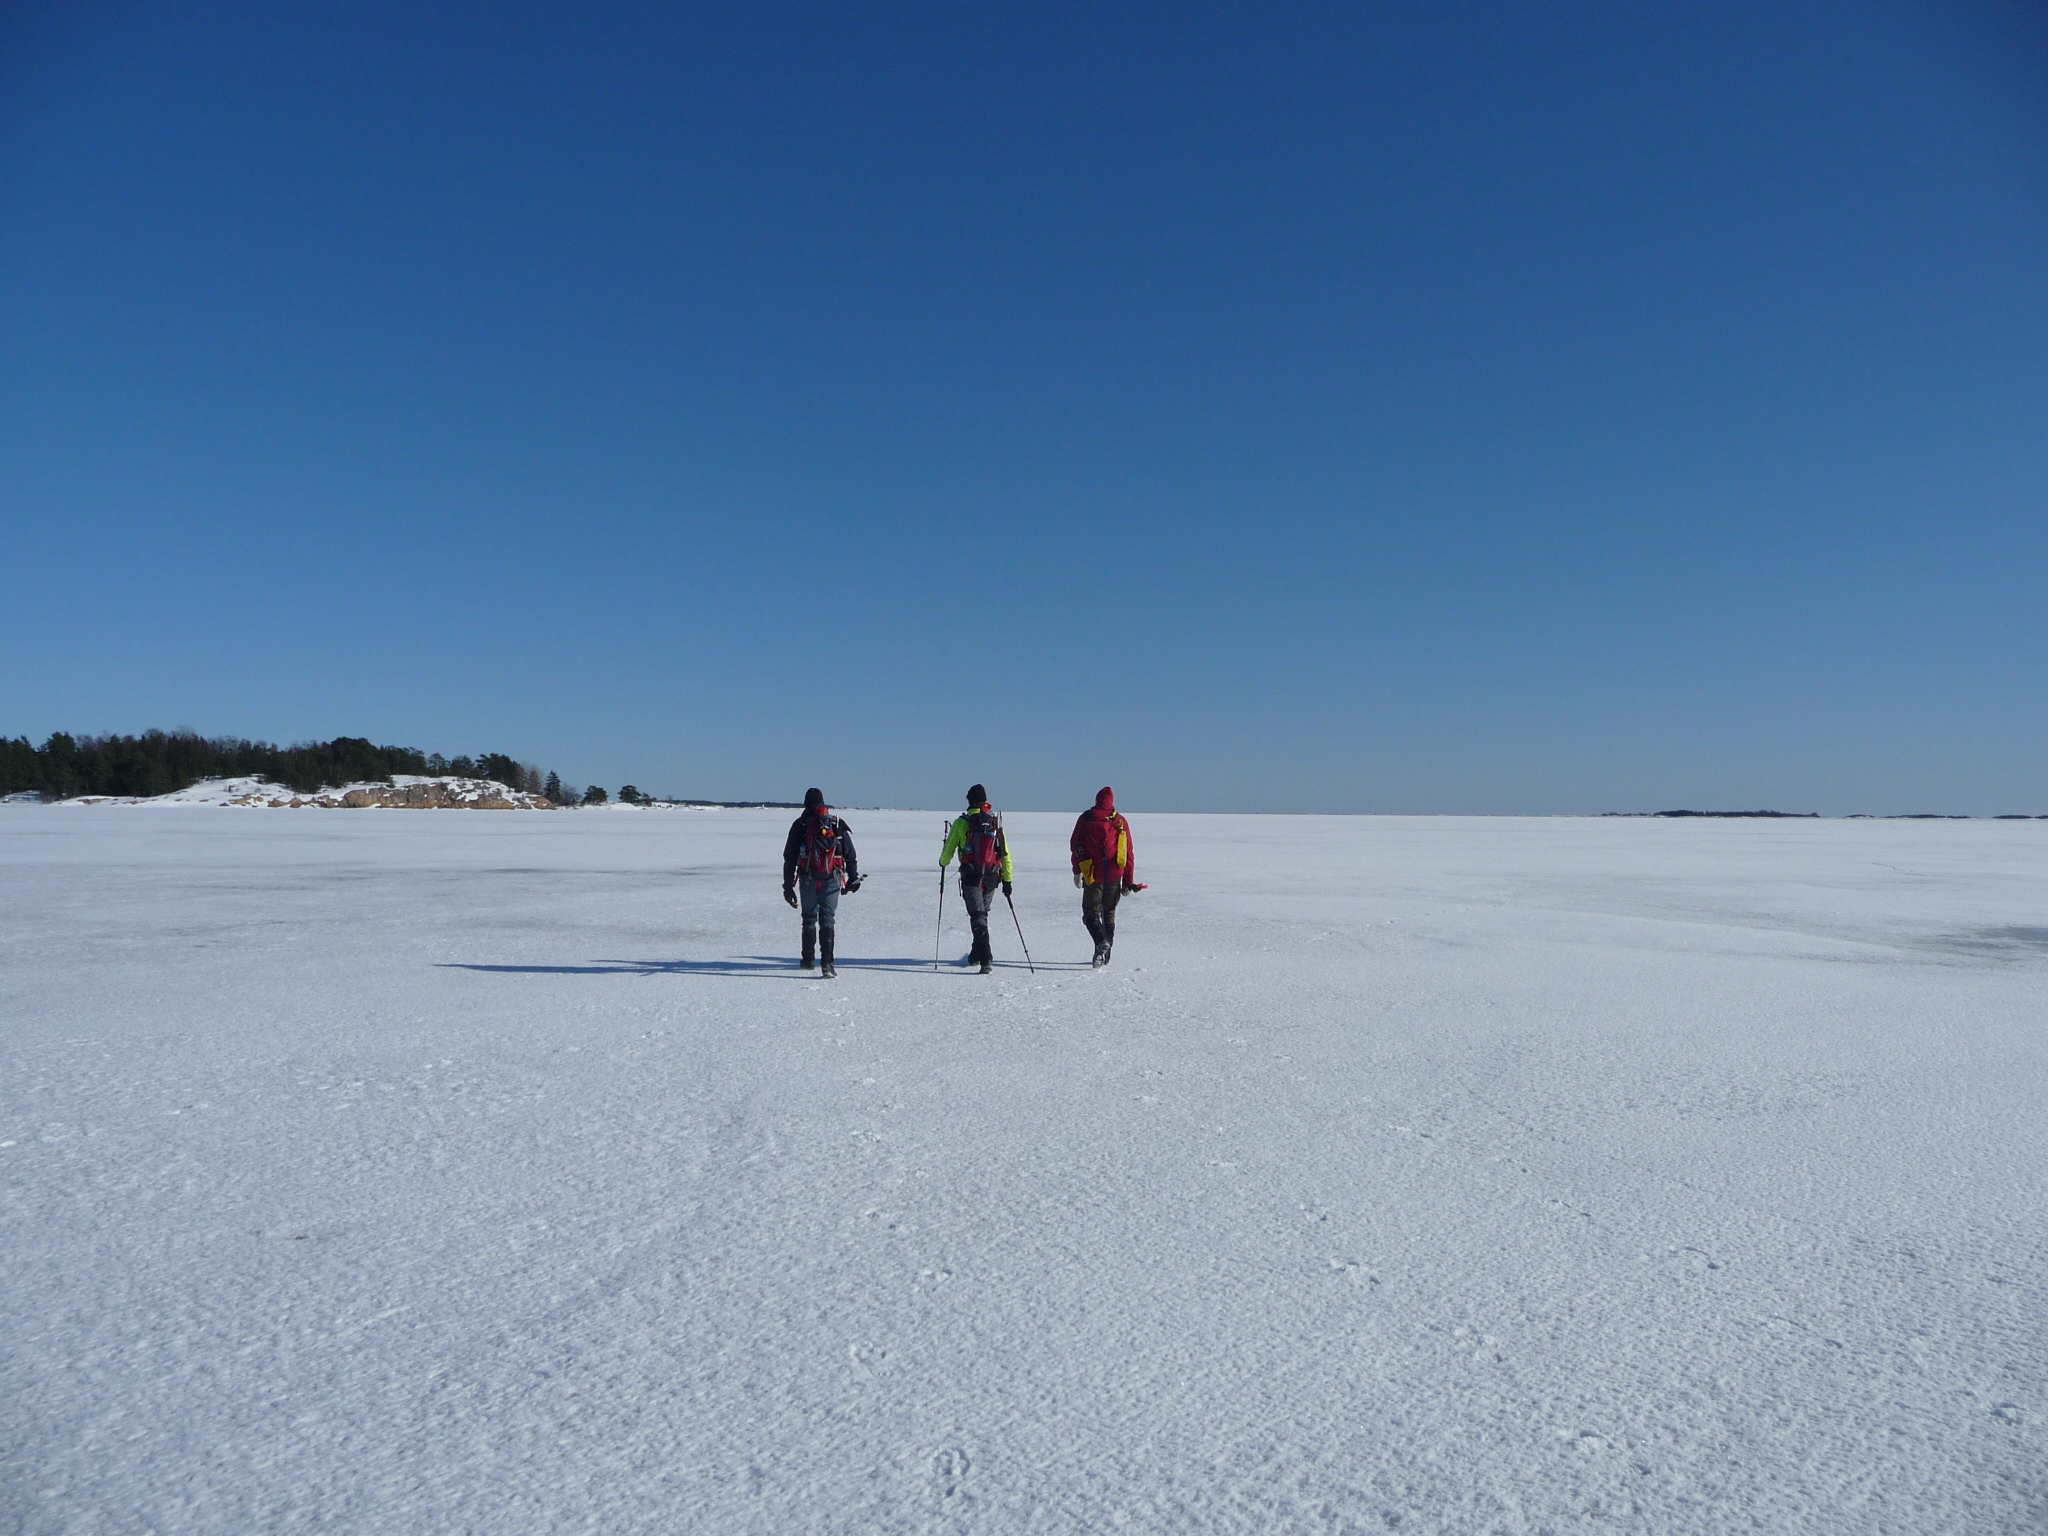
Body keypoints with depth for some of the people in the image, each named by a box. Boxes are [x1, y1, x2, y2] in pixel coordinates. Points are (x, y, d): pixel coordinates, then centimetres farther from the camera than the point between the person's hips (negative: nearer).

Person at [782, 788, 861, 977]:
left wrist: (788, 885, 5)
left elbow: (789, 858, 2)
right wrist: (853, 878, 14)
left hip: (808, 880, 0)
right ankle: (827, 963, -13)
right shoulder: (838, 825, 4)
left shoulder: (799, 825, 2)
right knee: (827, 920, -1)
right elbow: (850, 855, 4)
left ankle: (809, 960, 27)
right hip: (832, 880, 0)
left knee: (809, 919, 16)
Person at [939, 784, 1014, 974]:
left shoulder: (961, 823, -3)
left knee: (978, 917, -6)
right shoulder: (996, 823, 3)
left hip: (971, 877, -3)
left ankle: (986, 960, -19)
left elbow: (948, 850, 5)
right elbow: (1005, 854, 2)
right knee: (982, 913, 21)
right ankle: (976, 955, 32)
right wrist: (1007, 880, 9)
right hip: (992, 878, 3)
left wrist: (943, 862, 27)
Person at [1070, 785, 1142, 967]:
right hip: (1115, 875, 3)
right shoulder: (1121, 821, 6)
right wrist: (1128, 882, 9)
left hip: (1093, 874, -3)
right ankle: (1105, 955, 18)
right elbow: (1128, 854, 6)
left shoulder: (1086, 818, 1)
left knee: (1091, 913, 3)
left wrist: (1077, 871, 8)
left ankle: (1102, 943, -23)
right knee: (1109, 913, 17)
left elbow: (1075, 845, 0)